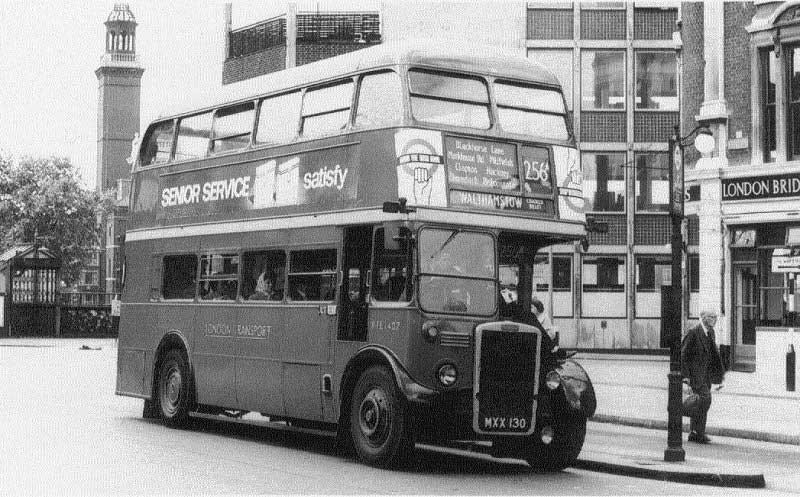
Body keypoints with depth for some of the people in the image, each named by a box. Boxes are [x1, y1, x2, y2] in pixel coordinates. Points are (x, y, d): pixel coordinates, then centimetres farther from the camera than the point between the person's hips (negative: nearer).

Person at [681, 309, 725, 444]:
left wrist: (720, 372, 15)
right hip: (695, 372, -8)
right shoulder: (692, 332, -14)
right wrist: (685, 375, -18)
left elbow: (714, 353, 19)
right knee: (705, 398, -17)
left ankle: (695, 434, 17)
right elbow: (683, 354, -15)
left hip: (705, 374, 8)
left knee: (701, 403, 9)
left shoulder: (710, 332, 11)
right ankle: (699, 432, -10)